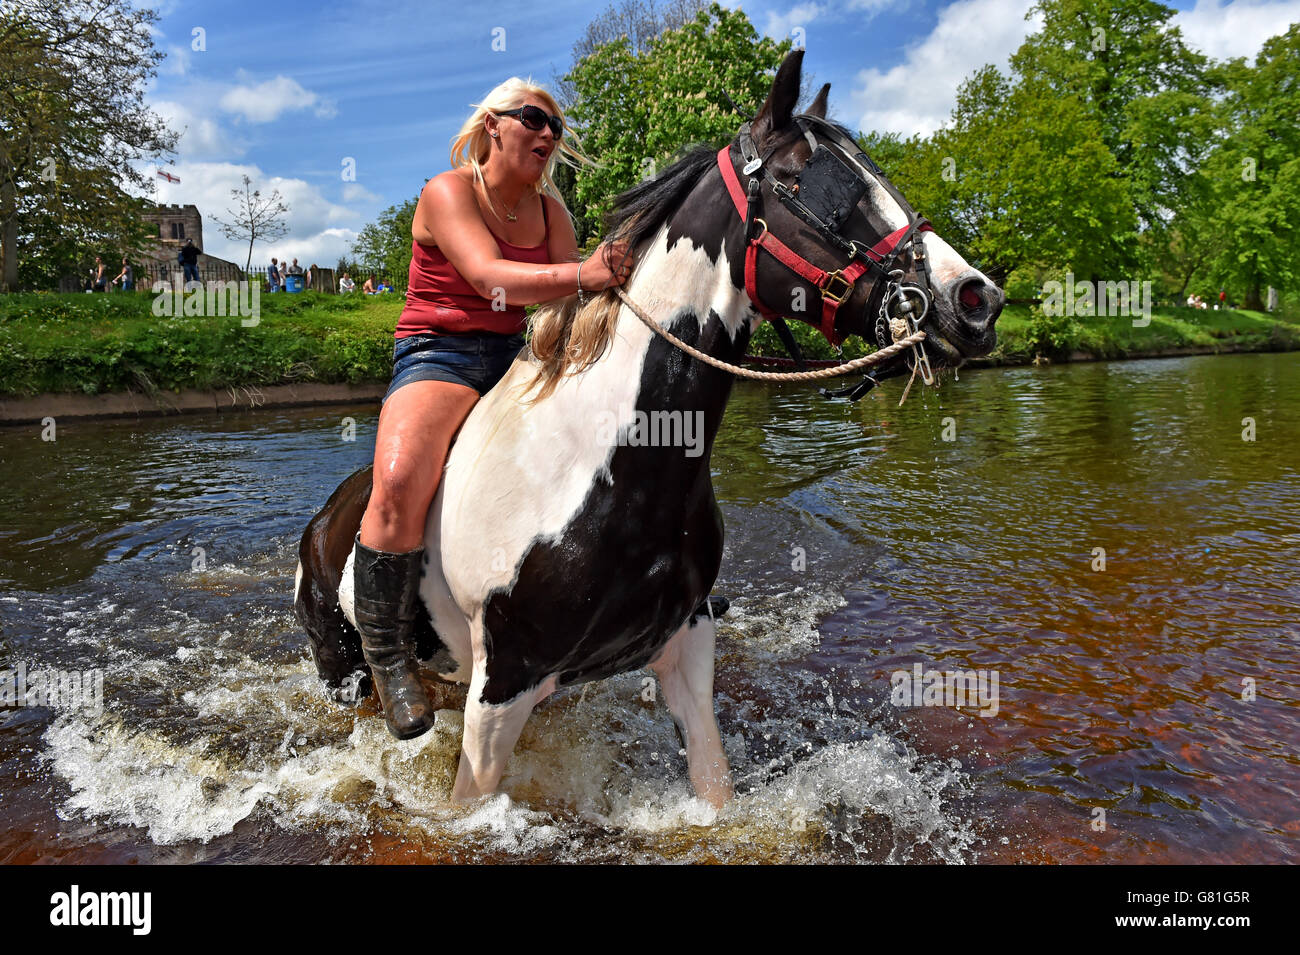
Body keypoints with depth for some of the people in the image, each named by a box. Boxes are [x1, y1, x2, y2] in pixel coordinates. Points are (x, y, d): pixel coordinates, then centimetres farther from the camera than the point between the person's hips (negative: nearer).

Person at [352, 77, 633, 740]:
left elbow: (567, 296, 3)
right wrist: (582, 275, -39)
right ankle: (387, 657, -14)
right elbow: (489, 276, -25)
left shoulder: (549, 210, 14)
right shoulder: (447, 193, -6)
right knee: (400, 482, -34)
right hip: (438, 355, -6)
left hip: (518, 358, 6)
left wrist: (605, 280, -19)